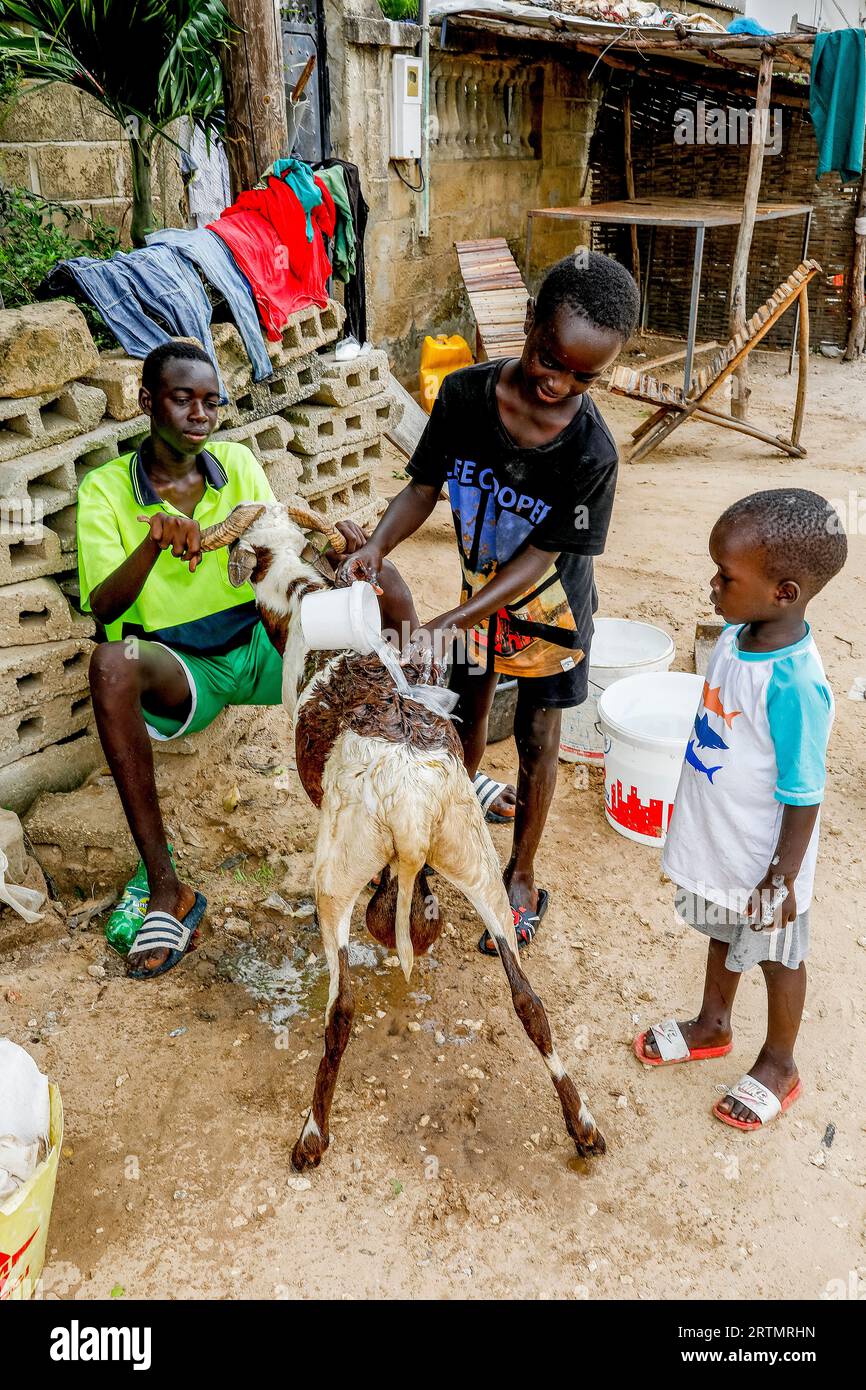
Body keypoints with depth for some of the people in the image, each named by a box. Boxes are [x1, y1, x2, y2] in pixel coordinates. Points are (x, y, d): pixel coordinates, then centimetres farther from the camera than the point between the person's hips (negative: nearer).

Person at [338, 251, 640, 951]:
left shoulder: (591, 451, -31)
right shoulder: (464, 394, -22)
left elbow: (539, 557, -27)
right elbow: (424, 486, -10)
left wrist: (446, 624, -33)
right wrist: (376, 548, -28)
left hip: (550, 605, -3)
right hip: (481, 587, 3)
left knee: (537, 740, 8)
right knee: (468, 710, 20)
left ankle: (522, 878, 28)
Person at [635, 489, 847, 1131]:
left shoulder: (794, 685, -34)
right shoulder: (735, 635, -9)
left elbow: (803, 794, -24)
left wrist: (783, 877, -15)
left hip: (763, 860, -7)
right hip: (717, 842, 7)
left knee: (777, 955, 18)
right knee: (724, 935, 28)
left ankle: (779, 1065, 42)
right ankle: (713, 1026, 53)